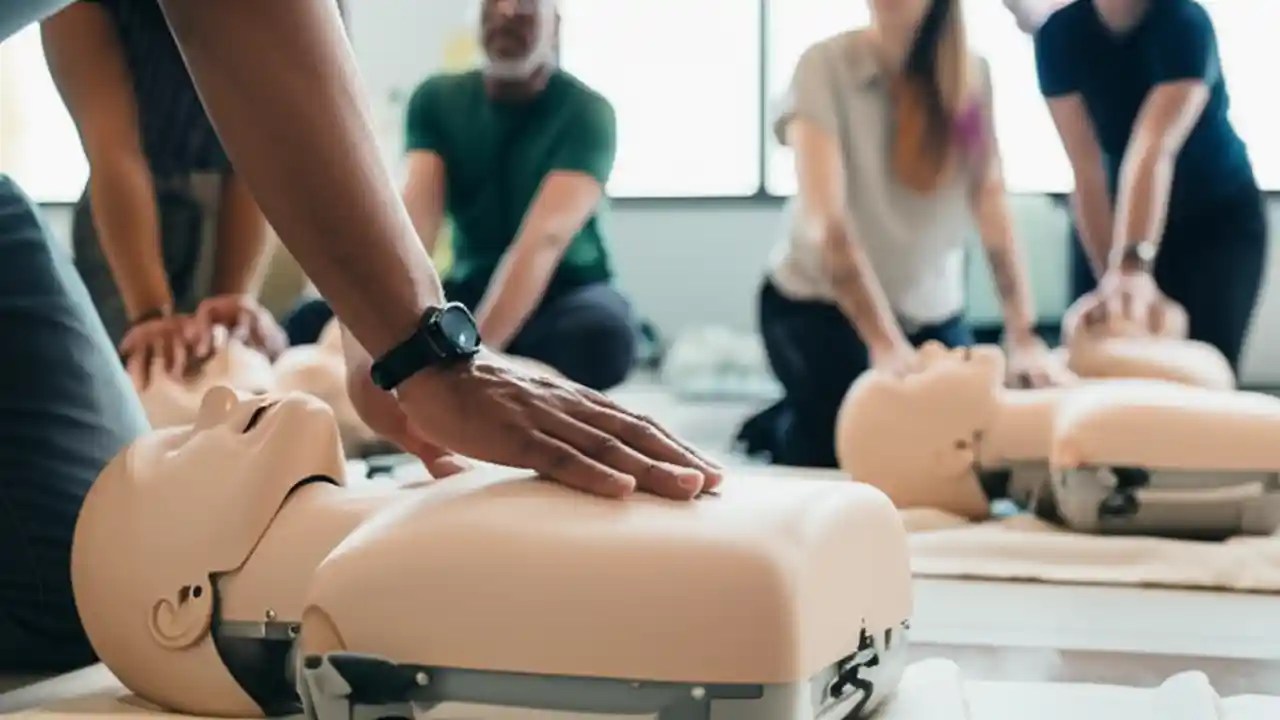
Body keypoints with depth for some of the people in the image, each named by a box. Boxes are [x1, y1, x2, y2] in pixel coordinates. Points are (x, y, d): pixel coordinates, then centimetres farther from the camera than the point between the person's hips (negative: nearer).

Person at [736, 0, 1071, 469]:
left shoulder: (971, 76, -5)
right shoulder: (825, 66, -17)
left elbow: (995, 214, -12)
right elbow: (824, 220, -26)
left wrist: (1023, 337, -23)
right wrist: (886, 343, -35)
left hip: (933, 312, 4)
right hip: (820, 305, -4)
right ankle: (780, 429, 11)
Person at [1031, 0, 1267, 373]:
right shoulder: (1058, 33, -17)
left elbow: (1153, 151, -39)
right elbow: (1087, 170, -21)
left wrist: (1133, 266, -51)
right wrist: (1113, 274, -28)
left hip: (1218, 216, -3)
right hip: (1120, 214, 3)